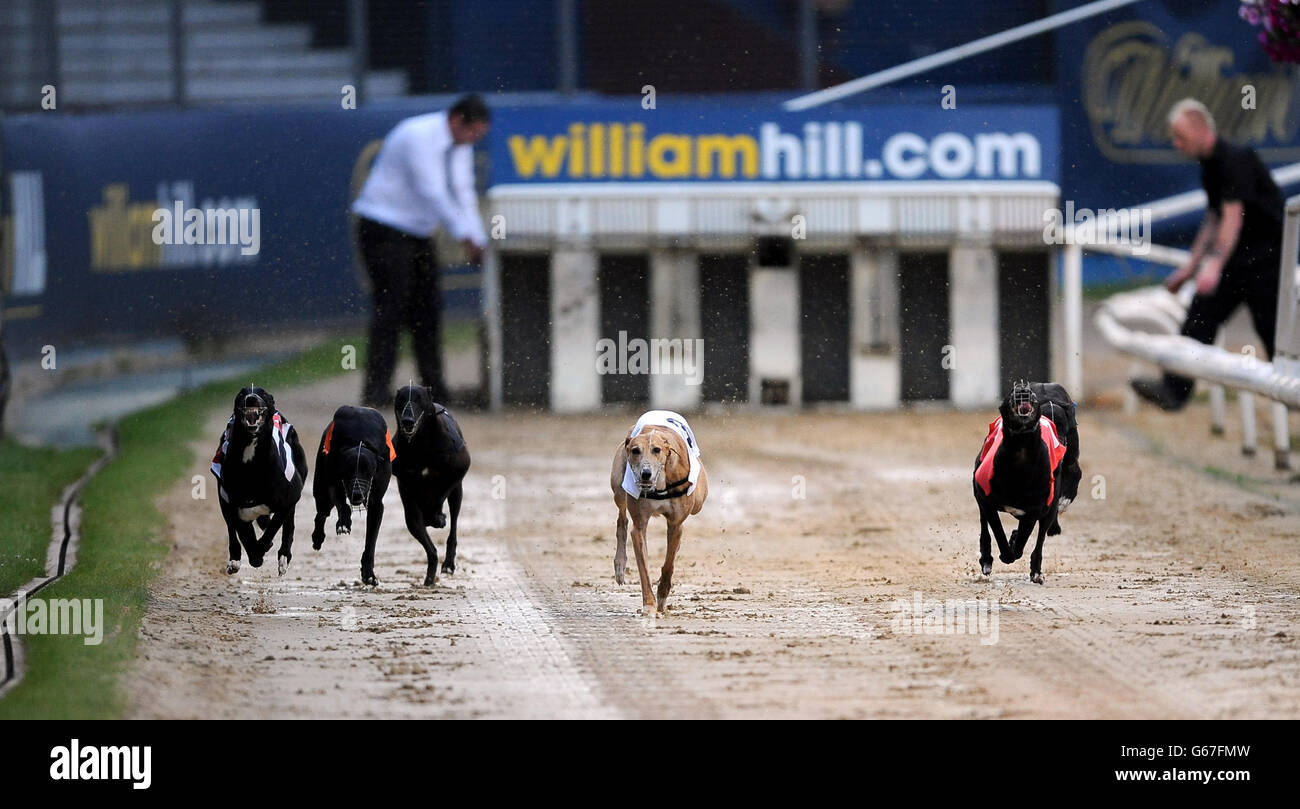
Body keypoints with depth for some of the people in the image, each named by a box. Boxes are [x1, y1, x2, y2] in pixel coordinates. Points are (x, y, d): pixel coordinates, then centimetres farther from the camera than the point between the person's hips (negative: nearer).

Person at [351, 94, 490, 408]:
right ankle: (376, 389, -14)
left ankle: (434, 386, 9)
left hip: (418, 230, 9)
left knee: (428, 306, 5)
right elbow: (432, 193, -27)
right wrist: (465, 237, -29)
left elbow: (463, 194, 6)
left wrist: (478, 242, -5)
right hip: (385, 226, -9)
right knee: (392, 305, -14)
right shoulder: (419, 137, -22)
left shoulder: (460, 145, 6)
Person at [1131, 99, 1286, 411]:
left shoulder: (1236, 159, -19)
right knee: (1200, 317, -1)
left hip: (1265, 254, -9)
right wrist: (1191, 266, 21)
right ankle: (1174, 389, -7)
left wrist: (1214, 266, -35)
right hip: (1236, 257, 9)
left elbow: (1233, 218, -27)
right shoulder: (1210, 165, 10)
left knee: (1271, 327, -3)